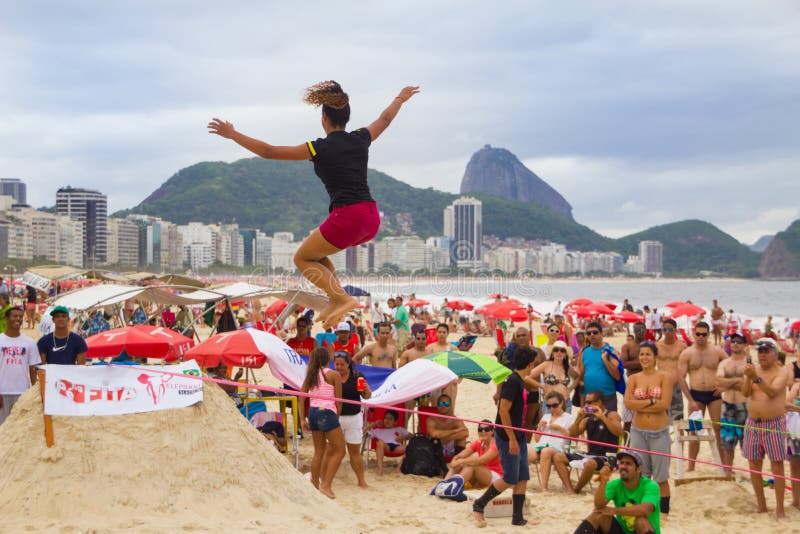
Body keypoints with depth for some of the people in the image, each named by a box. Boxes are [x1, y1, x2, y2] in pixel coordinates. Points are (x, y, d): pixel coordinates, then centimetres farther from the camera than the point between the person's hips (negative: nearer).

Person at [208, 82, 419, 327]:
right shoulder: (361, 139, 10)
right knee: (316, 252, 28)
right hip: (372, 218, 7)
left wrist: (232, 134, 7)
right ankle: (337, 302, 13)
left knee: (303, 259, 14)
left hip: (346, 218, -7)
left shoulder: (320, 148, -4)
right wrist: (400, 99, 52)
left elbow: (268, 151, -2)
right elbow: (384, 119, 32)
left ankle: (342, 299, -5)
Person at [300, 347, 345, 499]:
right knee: (340, 451, 3)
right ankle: (326, 485, -4)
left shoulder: (310, 375, 12)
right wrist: (336, 417, 10)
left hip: (313, 412, 6)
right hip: (327, 413, -6)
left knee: (319, 451, 18)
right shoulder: (334, 375, -3)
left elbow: (302, 399, 10)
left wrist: (302, 420, 13)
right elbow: (338, 401, -3)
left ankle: (315, 485, 20)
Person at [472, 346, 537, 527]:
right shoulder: (512, 382, -18)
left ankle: (518, 517, 13)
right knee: (510, 479, -6)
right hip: (507, 438, -9)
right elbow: (503, 411, -22)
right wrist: (512, 439, -23)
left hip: (518, 436, 9)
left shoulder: (520, 381, 11)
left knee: (523, 478, 8)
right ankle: (479, 505, 6)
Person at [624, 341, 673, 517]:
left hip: (660, 432, -3)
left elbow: (665, 404, -15)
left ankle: (664, 512, 15)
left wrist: (640, 405, -11)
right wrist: (651, 401, -15)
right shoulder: (634, 379, 4)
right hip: (638, 431, 3)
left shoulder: (664, 378, -3)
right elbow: (628, 403, -10)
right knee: (640, 474, 11)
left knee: (661, 476, 4)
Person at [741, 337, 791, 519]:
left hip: (774, 424, -4)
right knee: (754, 466, 7)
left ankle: (780, 509, -1)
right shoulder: (754, 370, 8)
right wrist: (748, 377, -22)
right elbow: (745, 393, -5)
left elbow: (772, 392, -22)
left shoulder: (782, 373, -5)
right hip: (753, 423, 5)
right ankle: (761, 505, 19)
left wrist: (757, 377, -34)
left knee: (777, 467, -5)